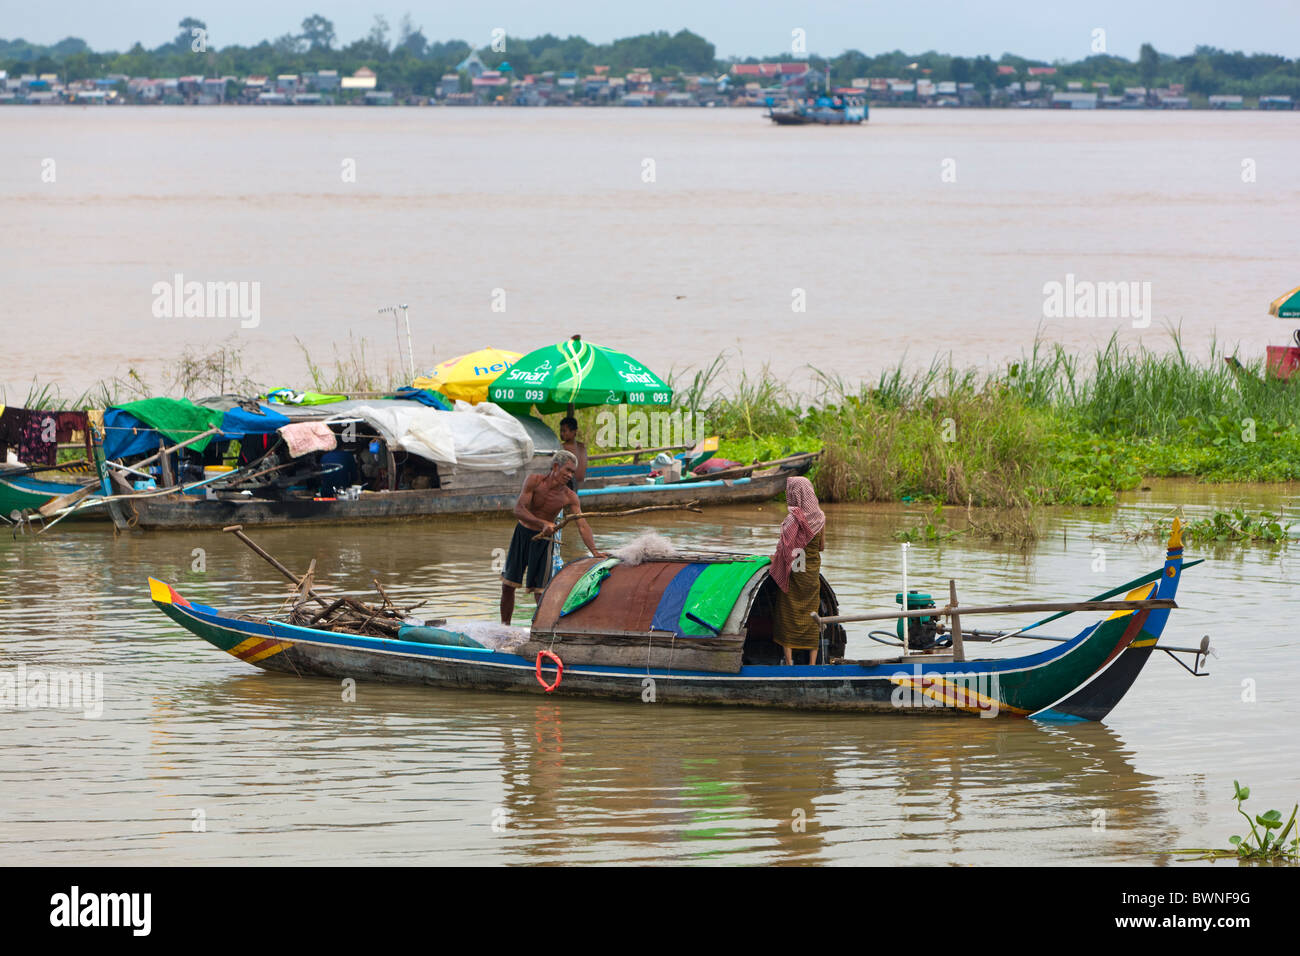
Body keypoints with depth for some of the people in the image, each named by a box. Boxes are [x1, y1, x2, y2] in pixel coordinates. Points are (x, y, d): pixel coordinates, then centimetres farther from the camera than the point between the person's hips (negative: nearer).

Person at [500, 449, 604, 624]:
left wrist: (594, 551, -33)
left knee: (540, 590, -6)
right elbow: (519, 510, -24)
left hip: (543, 540, -1)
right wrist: (543, 523, -38)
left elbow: (582, 525, -18)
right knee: (508, 585, 6)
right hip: (522, 533, 1)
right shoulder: (534, 481, -15)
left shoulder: (570, 497, -12)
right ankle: (504, 626, 20)